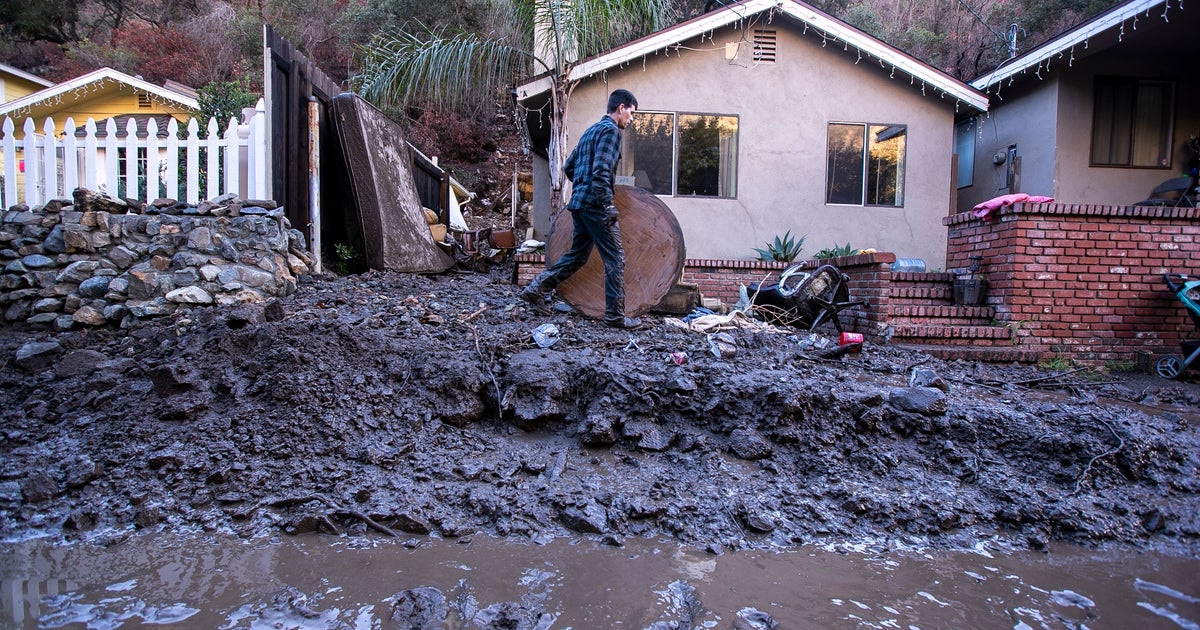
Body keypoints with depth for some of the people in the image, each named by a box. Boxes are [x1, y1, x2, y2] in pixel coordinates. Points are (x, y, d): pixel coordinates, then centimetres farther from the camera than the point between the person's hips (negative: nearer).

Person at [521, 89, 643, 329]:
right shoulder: (610, 130, -8)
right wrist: (608, 205, -19)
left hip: (579, 202, 9)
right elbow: (601, 171, -20)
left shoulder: (590, 131, 20)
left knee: (577, 255, 16)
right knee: (615, 259, -3)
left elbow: (568, 167, 23)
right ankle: (615, 315, 1)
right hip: (595, 205, -9)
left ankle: (536, 289, 15)